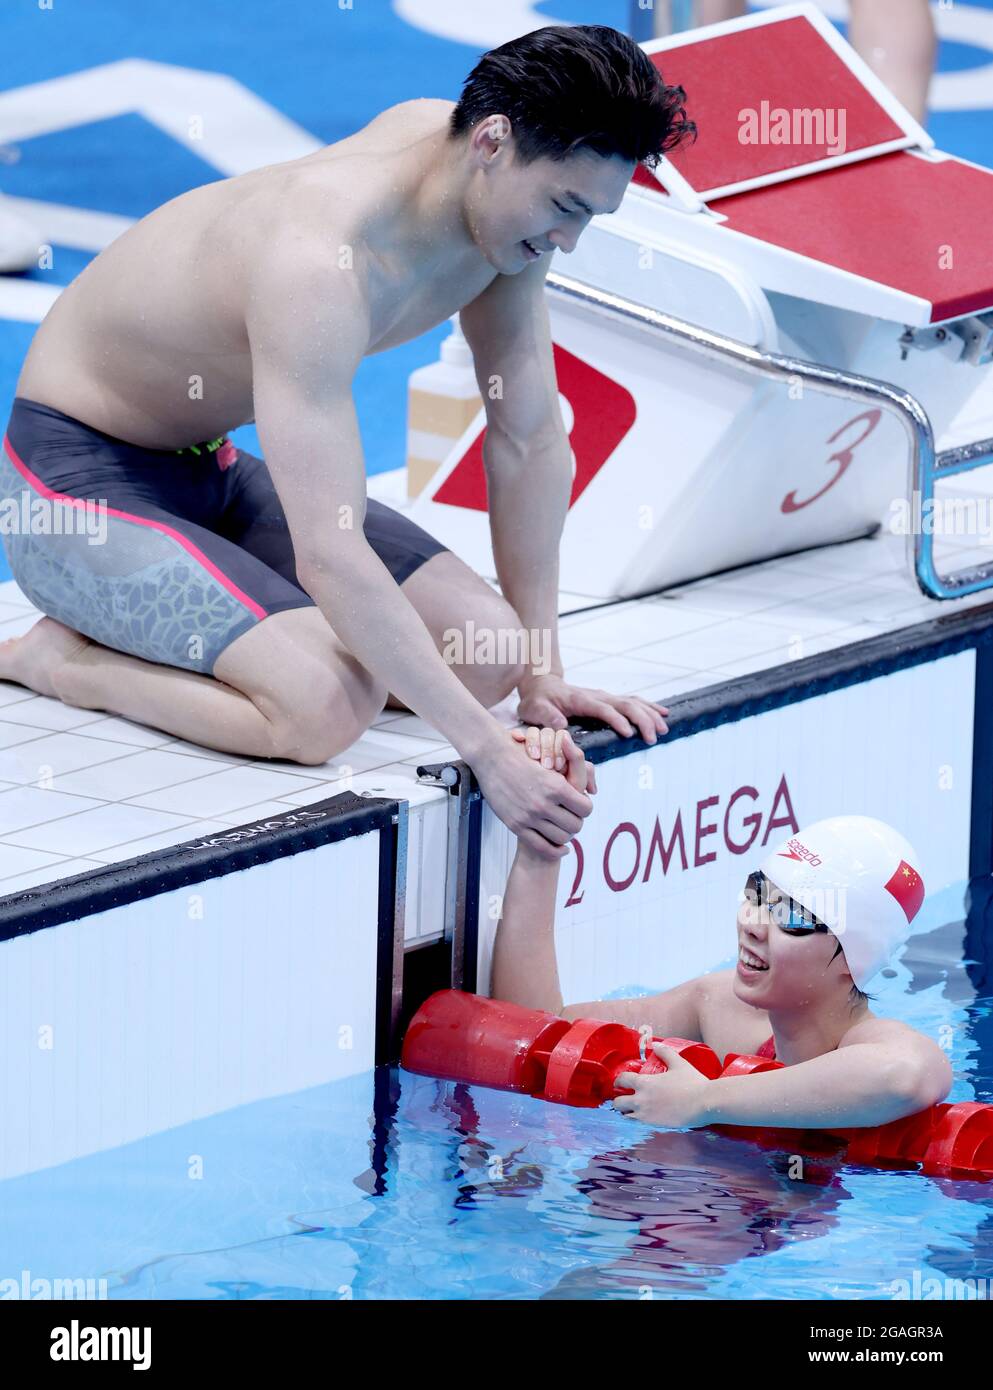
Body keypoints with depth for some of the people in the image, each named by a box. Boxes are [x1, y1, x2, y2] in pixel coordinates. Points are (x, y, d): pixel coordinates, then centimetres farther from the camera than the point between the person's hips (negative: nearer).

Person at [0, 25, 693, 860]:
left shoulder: (508, 200, -11)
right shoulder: (319, 257, -36)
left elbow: (530, 440, 1)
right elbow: (331, 556, -40)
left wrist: (541, 673, 0)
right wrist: (486, 751, -39)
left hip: (214, 470, 9)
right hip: (78, 473, -9)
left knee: (486, 653, -4)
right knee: (327, 706, -29)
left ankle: (147, 646, 7)